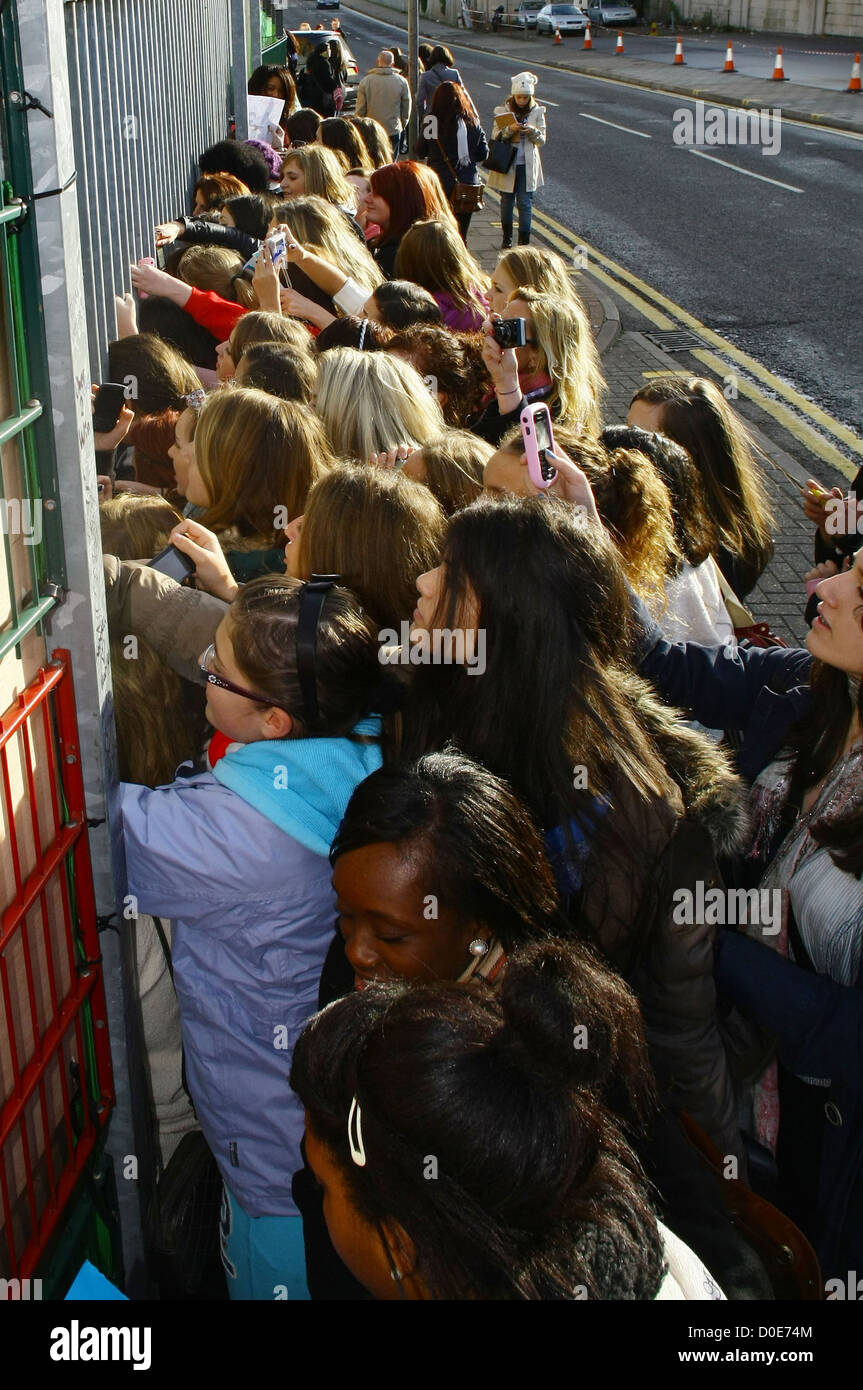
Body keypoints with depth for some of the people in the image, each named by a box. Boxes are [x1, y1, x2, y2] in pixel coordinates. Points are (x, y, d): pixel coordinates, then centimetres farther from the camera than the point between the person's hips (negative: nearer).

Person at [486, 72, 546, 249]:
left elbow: (542, 140, 0)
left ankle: (524, 241, 1)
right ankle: (507, 237, 27)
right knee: (507, 201, 10)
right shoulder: (503, 111, -2)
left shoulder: (537, 112, 0)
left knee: (525, 203, -4)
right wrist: (510, 129, -25)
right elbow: (495, 136, -8)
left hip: (527, 166, 0)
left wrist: (532, 131, -20)